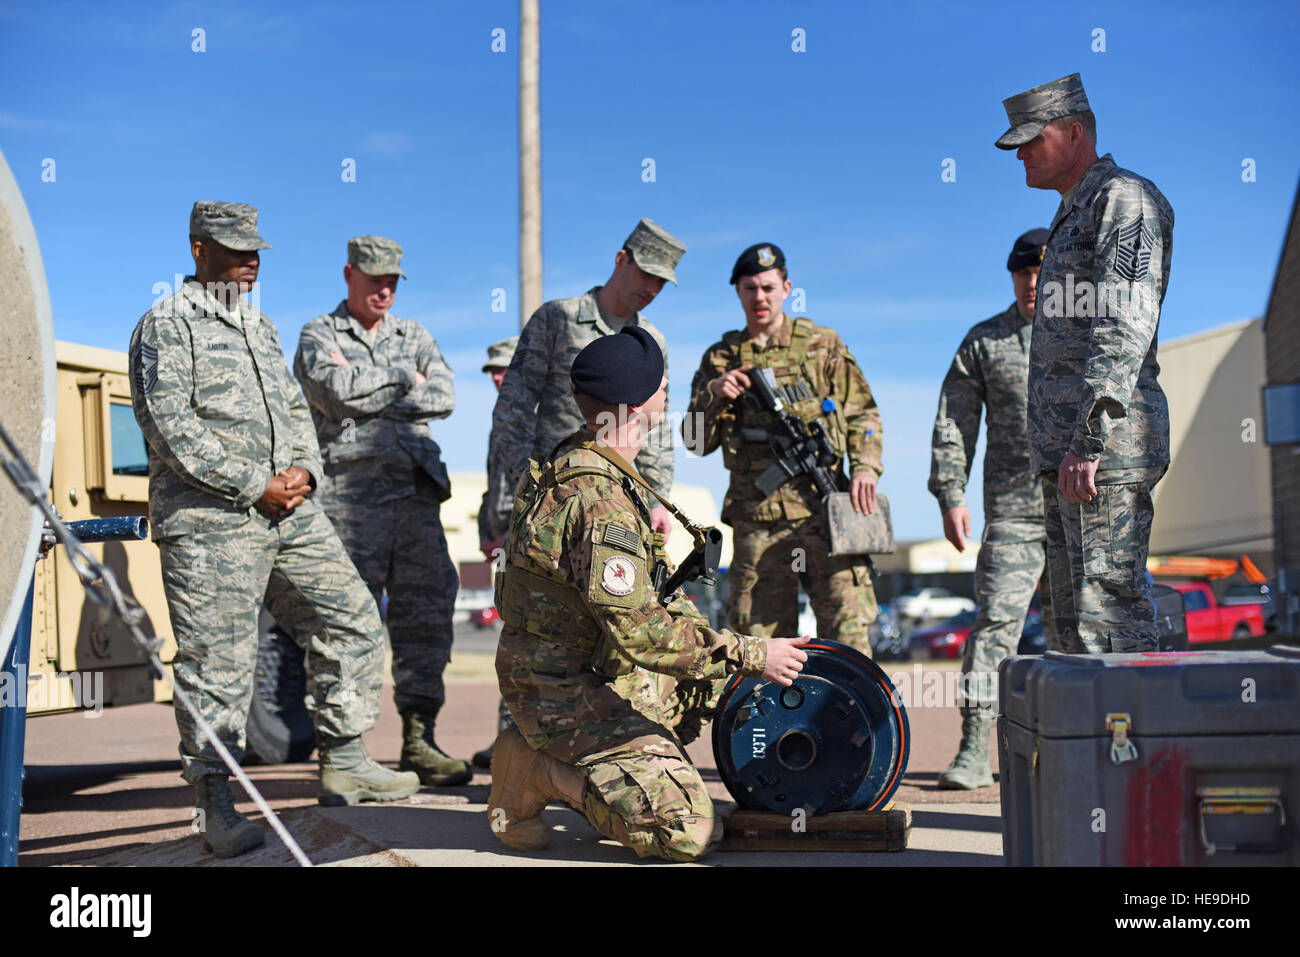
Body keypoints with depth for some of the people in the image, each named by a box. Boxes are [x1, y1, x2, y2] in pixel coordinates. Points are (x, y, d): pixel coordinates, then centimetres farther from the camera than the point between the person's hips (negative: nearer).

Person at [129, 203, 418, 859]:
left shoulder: (261, 327, 23)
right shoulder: (167, 325, -2)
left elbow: (295, 408, 23)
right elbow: (170, 425, -13)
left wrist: (304, 470, 1)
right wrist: (254, 487, -15)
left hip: (292, 509, 8)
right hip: (211, 520, -8)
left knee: (355, 615, 8)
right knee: (217, 660, -6)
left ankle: (342, 762, 18)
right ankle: (215, 802, 5)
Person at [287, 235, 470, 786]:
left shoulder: (414, 336, 21)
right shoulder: (319, 336, 8)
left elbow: (444, 397, 4)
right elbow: (337, 390, -12)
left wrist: (369, 398, -5)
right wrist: (403, 380, 0)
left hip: (417, 492, 5)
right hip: (350, 493, -4)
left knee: (427, 611, 1)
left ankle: (419, 740, 8)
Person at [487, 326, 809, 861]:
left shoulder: (571, 463, 9)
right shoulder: (602, 502, -25)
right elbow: (640, 632, -29)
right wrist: (753, 655, -22)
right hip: (566, 693, -10)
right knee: (689, 835, -18)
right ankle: (534, 769, -5)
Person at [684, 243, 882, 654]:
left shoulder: (822, 344, 10)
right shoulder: (720, 358, 13)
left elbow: (863, 413, 11)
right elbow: (697, 442, 11)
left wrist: (865, 467, -6)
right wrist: (715, 395, -8)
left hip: (822, 508, -2)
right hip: (755, 518, 2)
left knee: (846, 628, -7)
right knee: (758, 633, 5)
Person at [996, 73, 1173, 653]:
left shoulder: (1125, 199, -5)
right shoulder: (1074, 214, 25)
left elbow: (1126, 328, -17)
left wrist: (1089, 441, -24)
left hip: (1105, 452, -10)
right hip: (1064, 454, 10)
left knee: (1110, 616, -12)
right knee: (1075, 623, 10)